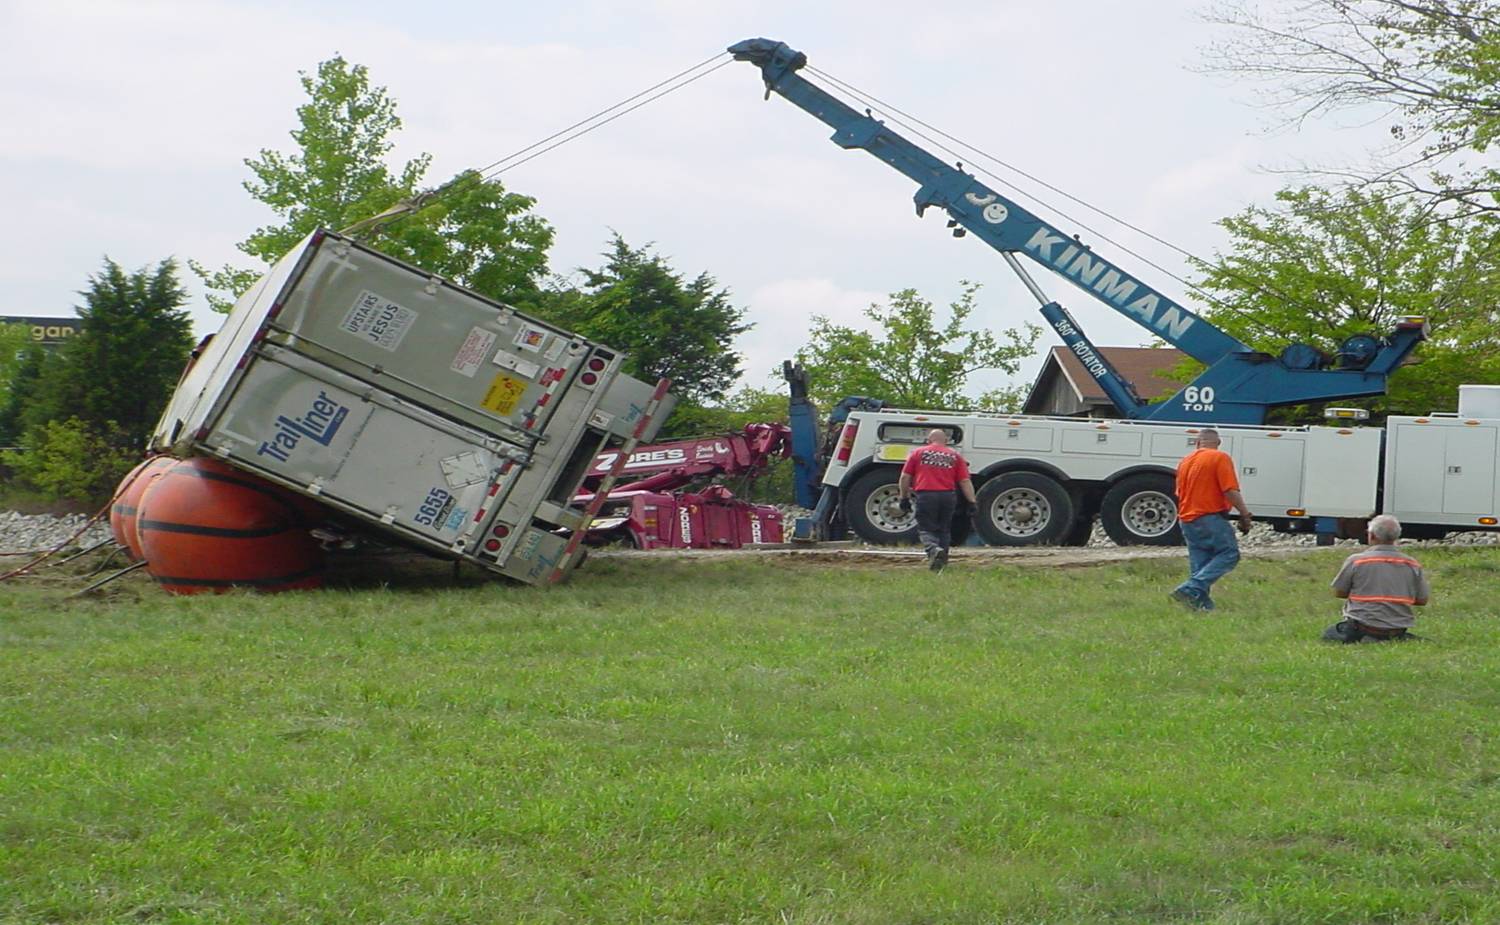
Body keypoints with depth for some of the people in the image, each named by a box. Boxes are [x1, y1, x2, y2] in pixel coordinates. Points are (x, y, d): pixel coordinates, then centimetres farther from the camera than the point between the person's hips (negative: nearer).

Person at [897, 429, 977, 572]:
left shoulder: (918, 453, 9)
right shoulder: (955, 455, 12)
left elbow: (905, 477, 6)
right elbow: (965, 481, 6)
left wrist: (904, 498, 14)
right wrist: (971, 502, 5)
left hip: (925, 495, -2)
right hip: (947, 496, 2)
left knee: (925, 530, 2)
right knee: (944, 530, 17)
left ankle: (934, 550, -26)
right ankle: (941, 560, 14)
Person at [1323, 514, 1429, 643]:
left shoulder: (1355, 561, -9)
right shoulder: (1413, 565, 0)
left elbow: (1338, 592, 0)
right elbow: (1422, 600, 6)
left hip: (1362, 626, -6)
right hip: (1398, 630, 6)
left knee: (1328, 633, 20)